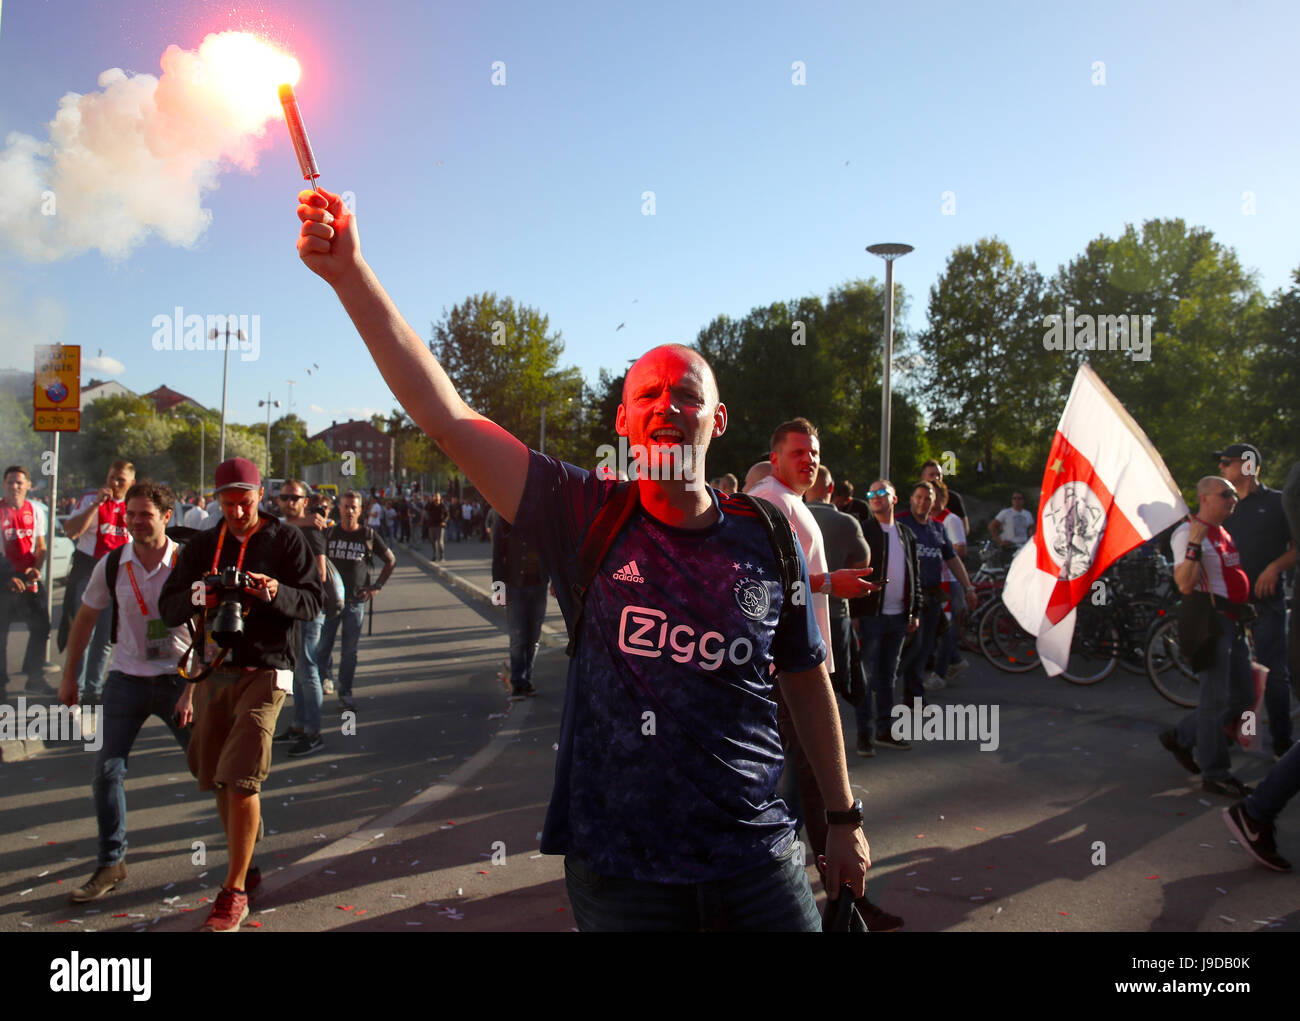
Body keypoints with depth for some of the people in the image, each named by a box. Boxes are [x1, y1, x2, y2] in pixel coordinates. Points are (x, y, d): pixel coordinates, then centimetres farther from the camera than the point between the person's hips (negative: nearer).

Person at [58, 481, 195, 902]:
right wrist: (69, 676, 13)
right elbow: (85, 619, 11)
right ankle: (111, 863, 16)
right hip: (126, 678, 3)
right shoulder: (111, 565, -3)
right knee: (106, 770, 0)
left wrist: (192, 690, -17)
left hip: (178, 679, -2)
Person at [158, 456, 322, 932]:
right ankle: (242, 862, 31)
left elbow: (313, 602, -5)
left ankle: (234, 892, -3)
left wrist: (276, 592, -25)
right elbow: (169, 607, 7)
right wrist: (196, 594, -16)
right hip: (212, 672, 5)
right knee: (218, 778, 11)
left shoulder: (286, 539, 1)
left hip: (264, 673, -4)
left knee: (241, 779, -11)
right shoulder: (202, 546, 12)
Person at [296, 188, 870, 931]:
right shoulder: (586, 517, -9)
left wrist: (845, 817, 12)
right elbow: (446, 413, -15)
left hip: (756, 858, 2)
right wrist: (350, 272, -22)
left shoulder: (765, 540, -4)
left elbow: (809, 680, 7)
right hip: (620, 868, -1)